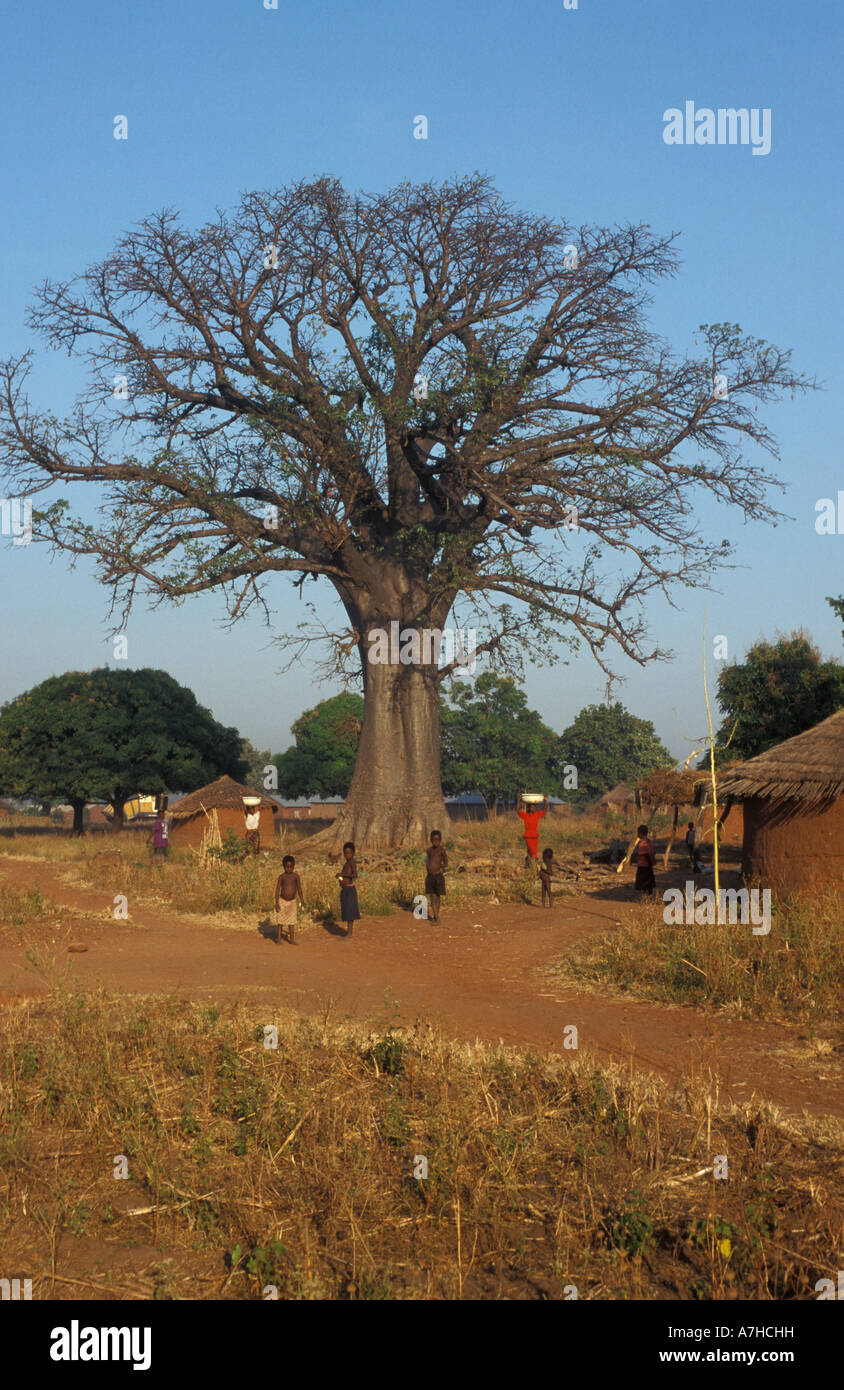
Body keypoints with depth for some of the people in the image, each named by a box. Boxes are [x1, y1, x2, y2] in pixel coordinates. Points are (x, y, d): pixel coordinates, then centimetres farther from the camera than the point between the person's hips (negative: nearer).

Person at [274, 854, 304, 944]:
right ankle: (278, 939, 10)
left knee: (291, 921, 6)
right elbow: (277, 890, -7)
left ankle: (291, 939, 13)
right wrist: (277, 903, -13)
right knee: (280, 920, 2)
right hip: (282, 901, -2)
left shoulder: (296, 876, 0)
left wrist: (302, 900, 8)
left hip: (292, 901, 2)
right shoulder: (281, 877, -8)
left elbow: (299, 889, 8)